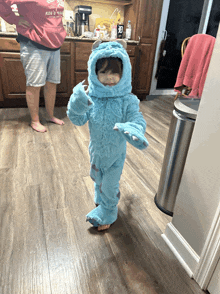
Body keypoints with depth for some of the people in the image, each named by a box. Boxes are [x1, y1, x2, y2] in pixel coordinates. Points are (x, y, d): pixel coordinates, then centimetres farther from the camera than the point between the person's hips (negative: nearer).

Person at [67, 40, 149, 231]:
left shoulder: (127, 100, -22)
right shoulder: (90, 98, -17)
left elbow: (137, 119, -30)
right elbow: (78, 120, -17)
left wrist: (134, 130, -55)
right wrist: (77, 106, -39)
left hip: (116, 154, -3)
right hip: (96, 151, 4)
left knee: (110, 186, 14)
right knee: (97, 179, 29)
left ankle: (107, 214, 42)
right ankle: (101, 198, 63)